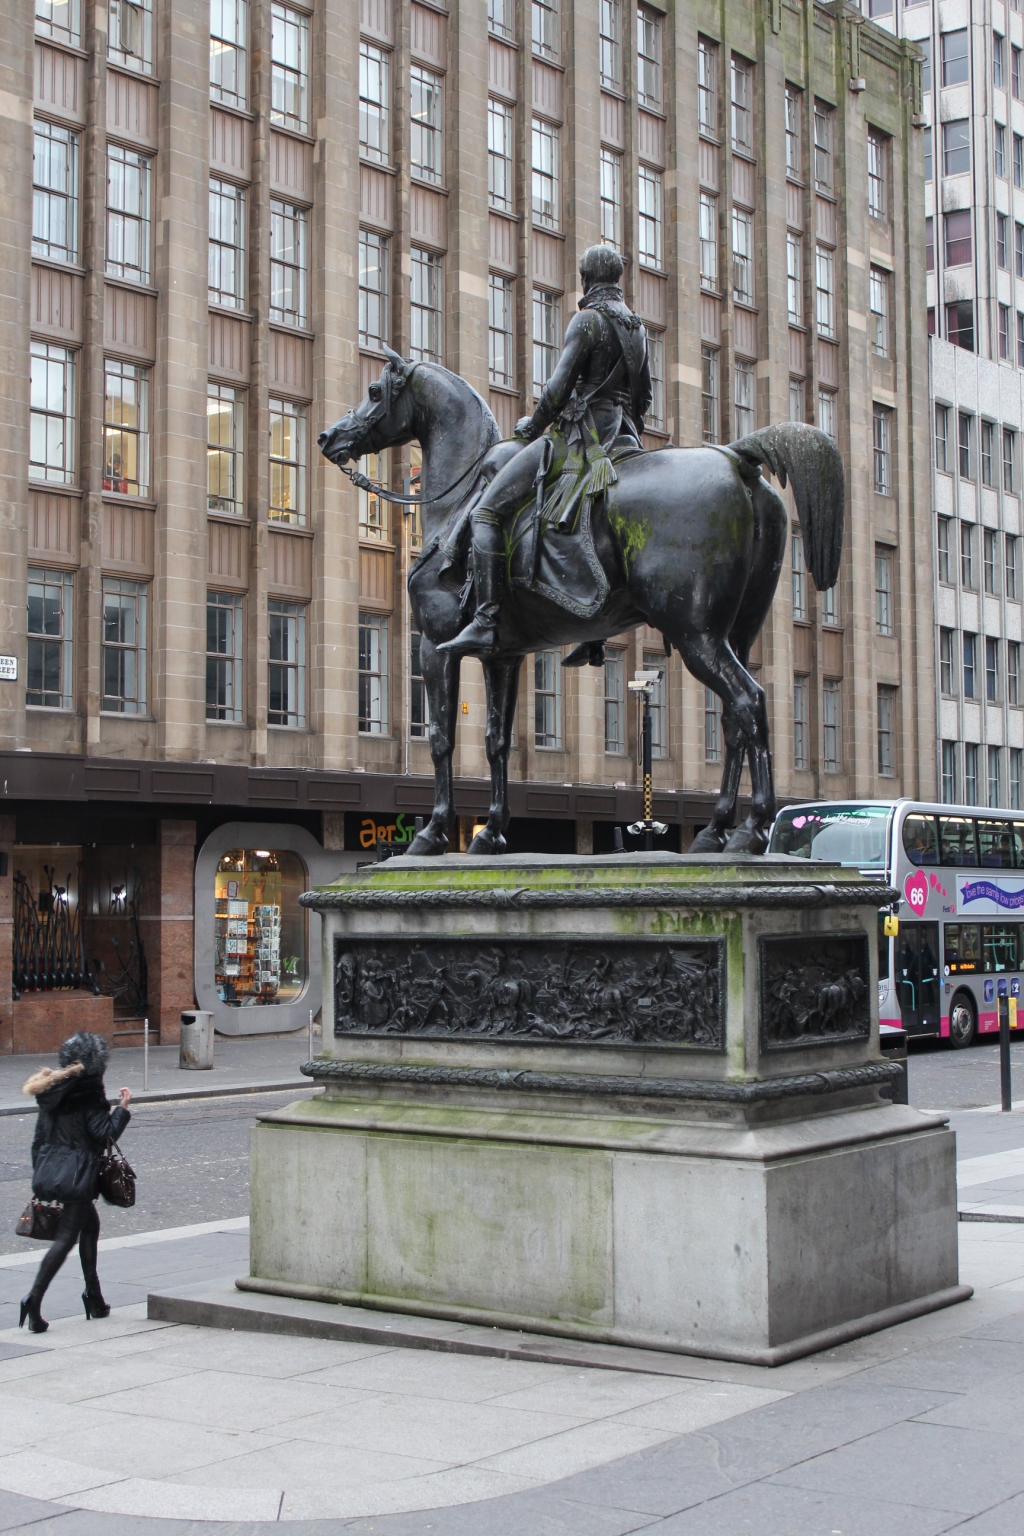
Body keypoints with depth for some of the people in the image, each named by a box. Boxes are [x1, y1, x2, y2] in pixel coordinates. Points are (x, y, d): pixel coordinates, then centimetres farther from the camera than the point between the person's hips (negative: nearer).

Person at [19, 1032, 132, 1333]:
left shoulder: (51, 1088, 10)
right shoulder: (88, 1092, -12)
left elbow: (39, 1138, 13)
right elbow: (105, 1133, -17)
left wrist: (40, 1172, 19)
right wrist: (122, 1107, -5)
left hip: (50, 1171, 8)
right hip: (77, 1175, -8)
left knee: (91, 1224, 21)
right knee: (66, 1238, -6)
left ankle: (94, 1296, 24)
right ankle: (35, 1298, -18)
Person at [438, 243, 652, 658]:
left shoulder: (588, 319, -8)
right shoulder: (637, 326, 17)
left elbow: (559, 386, -14)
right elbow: (644, 398, 20)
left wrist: (533, 426, 1)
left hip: (581, 432, -9)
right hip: (624, 435, 9)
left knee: (486, 513, -12)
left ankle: (485, 623, -24)